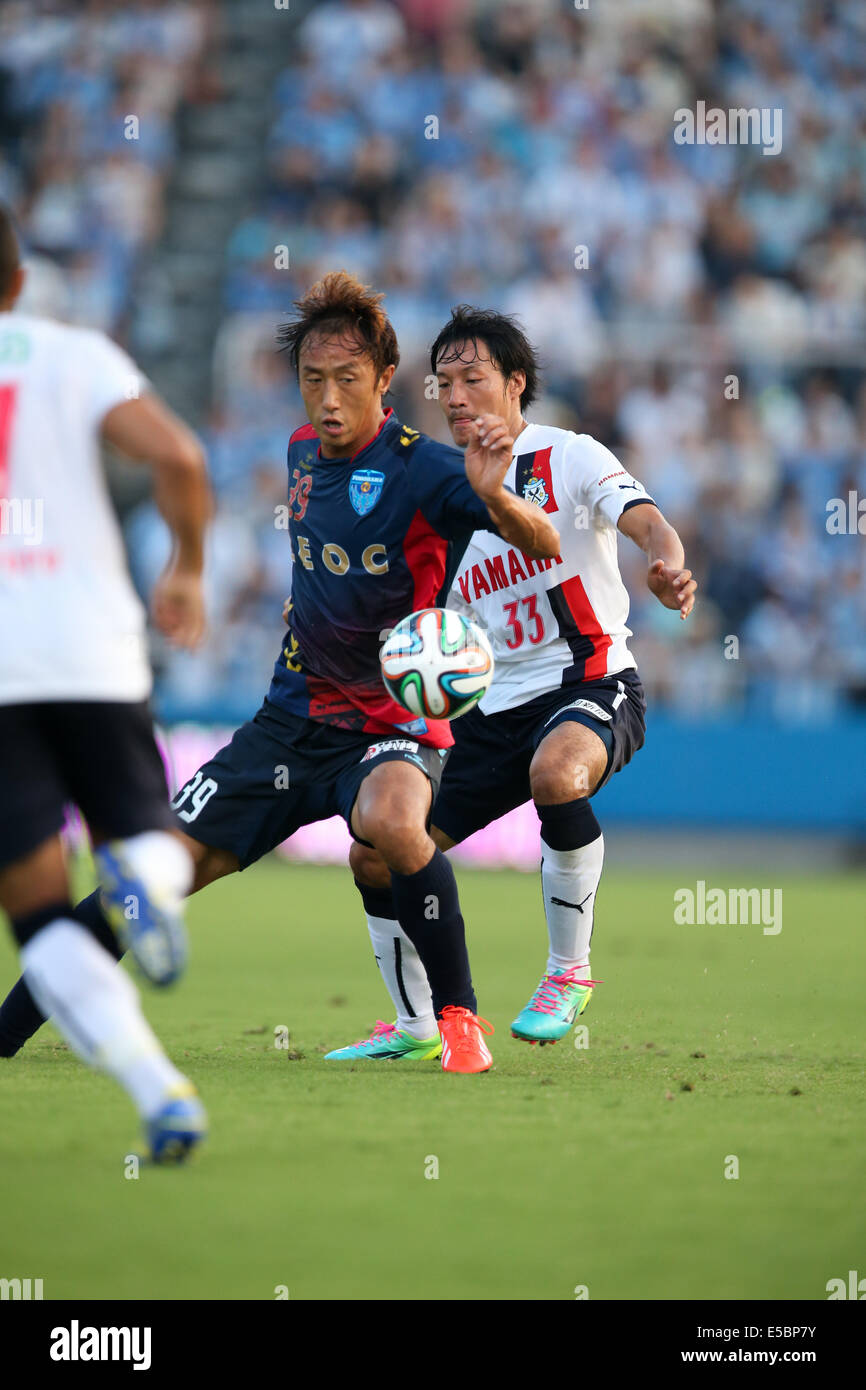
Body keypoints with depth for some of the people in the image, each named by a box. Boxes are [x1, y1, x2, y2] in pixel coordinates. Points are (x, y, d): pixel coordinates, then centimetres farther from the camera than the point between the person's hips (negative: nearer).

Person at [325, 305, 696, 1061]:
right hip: (497, 706, 7)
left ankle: (570, 972, -21)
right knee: (378, 856, 0)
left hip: (591, 681, -6)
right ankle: (414, 1024, 22)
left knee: (556, 774, -40)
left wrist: (669, 570, -43)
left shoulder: (568, 458, -3)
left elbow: (650, 524, -20)